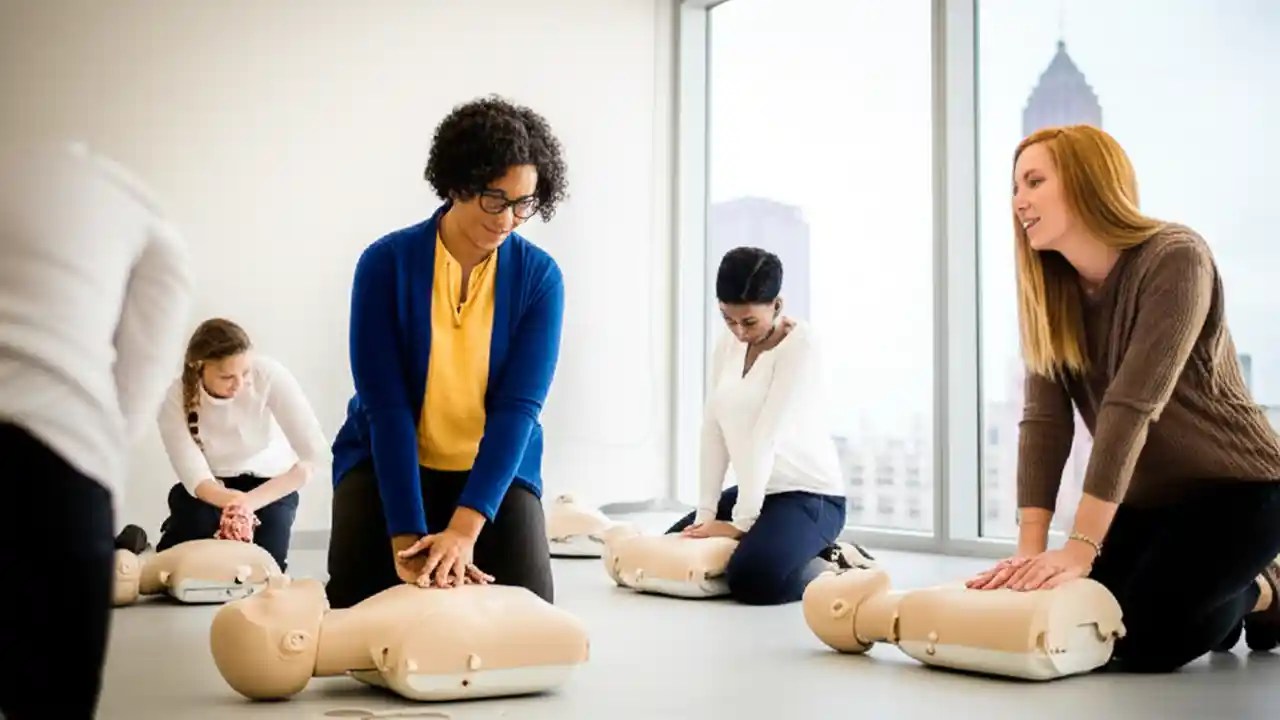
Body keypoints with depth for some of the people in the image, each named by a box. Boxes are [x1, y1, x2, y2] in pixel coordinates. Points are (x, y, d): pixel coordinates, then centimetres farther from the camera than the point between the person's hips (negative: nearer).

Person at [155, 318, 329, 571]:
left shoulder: (269, 375, -29)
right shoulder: (175, 398, -25)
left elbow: (314, 454, -32)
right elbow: (195, 478, -26)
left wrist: (253, 500, -44)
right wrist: (232, 502, -49)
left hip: (270, 481, -1)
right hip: (210, 490, 1)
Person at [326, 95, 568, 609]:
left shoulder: (539, 276, -12)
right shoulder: (387, 262, -15)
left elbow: (518, 407, -19)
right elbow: (386, 406, -19)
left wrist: (465, 527, -32)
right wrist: (408, 537, -27)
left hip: (496, 469, 1)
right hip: (386, 462, -1)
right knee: (357, 607, -15)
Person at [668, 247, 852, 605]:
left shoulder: (802, 344, -17)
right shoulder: (727, 344, 4)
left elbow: (767, 436, -21)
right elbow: (713, 430, 0)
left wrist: (741, 522, -23)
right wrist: (706, 512, -6)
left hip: (809, 494, -8)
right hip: (754, 490, 9)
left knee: (751, 579, -30)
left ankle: (829, 566, 0)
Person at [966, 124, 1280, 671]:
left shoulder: (1175, 259, -23)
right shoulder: (1050, 293, -2)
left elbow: (1132, 407, -32)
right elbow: (1043, 421, -12)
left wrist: (1079, 549, -37)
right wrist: (1030, 549, -24)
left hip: (1234, 485, -6)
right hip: (1145, 497, 7)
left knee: (1141, 639, -21)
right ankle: (1224, 599, 21)